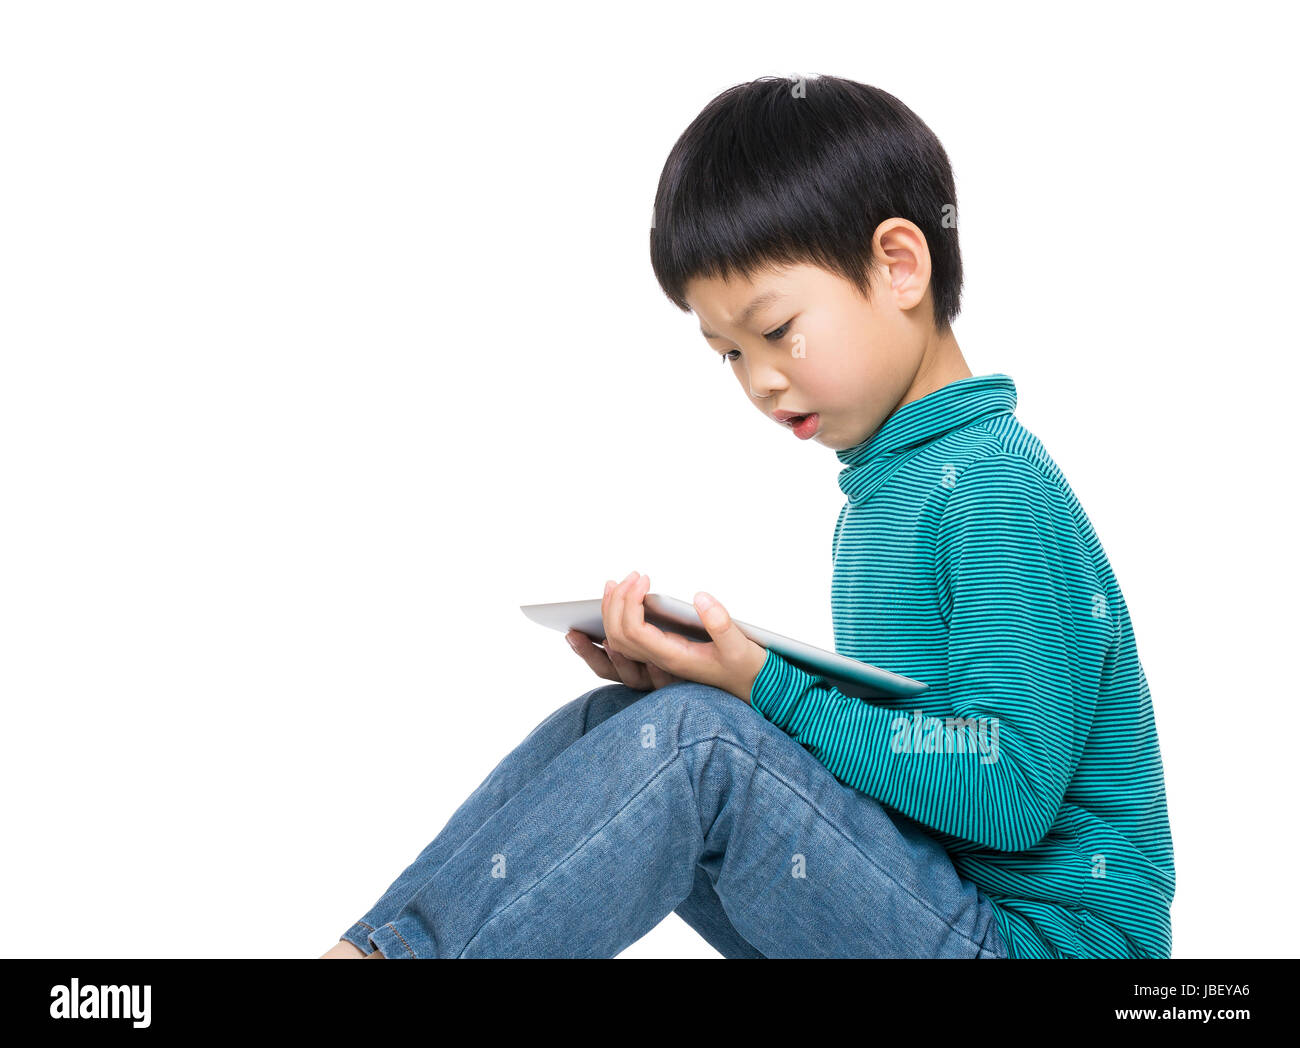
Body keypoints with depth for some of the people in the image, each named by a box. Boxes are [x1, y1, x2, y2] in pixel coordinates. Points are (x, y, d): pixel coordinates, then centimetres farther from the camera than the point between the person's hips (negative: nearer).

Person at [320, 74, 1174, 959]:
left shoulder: (998, 488, -16)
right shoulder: (884, 487, 13)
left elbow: (1010, 793, -22)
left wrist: (768, 689, -22)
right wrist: (706, 678, -1)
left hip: (1033, 932, -8)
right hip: (916, 903, 9)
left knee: (698, 744, -25)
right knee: (613, 727, -4)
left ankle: (389, 949, -15)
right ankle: (379, 945, -6)